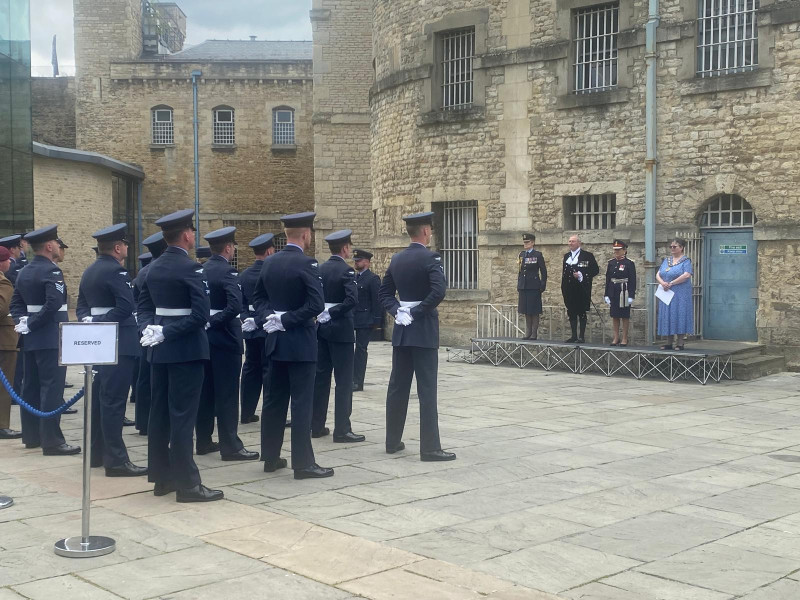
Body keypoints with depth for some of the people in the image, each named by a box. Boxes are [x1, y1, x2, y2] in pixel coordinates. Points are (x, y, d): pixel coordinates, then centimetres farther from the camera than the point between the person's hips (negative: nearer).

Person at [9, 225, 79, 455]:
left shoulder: (24, 272, 14)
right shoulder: (51, 270, -15)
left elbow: (16, 302, 13)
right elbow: (54, 303, -27)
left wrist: (23, 321, -1)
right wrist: (31, 324, -18)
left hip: (32, 339, 9)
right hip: (51, 338, -9)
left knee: (32, 387, 13)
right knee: (52, 388, -7)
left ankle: (31, 435, 21)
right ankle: (52, 441, -7)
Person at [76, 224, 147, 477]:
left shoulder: (89, 272, 14)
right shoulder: (116, 271, -15)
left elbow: (82, 305, 14)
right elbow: (126, 307, -24)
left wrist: (90, 323, -1)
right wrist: (103, 324, -14)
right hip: (117, 342, -10)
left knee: (99, 396, 15)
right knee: (114, 399, -9)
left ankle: (96, 451, 23)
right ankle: (116, 460, -8)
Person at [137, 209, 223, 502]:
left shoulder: (153, 267, 10)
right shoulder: (190, 267, -14)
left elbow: (143, 305, 12)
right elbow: (200, 314, -22)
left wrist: (150, 329, -3)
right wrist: (166, 333, -17)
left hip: (159, 349, 8)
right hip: (185, 349, -8)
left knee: (159, 413, 11)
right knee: (182, 415, -5)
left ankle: (161, 477, 19)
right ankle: (187, 483, -1)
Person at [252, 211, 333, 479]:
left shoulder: (269, 262, 7)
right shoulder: (307, 263, -16)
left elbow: (258, 296, 13)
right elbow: (317, 304, -23)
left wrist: (268, 317, 0)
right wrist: (286, 320, -16)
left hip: (276, 340, 7)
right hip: (300, 342, -7)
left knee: (274, 399, 13)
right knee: (301, 403, -3)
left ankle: (271, 457, 20)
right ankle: (303, 463, 0)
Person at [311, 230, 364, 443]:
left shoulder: (320, 269, 7)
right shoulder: (346, 270, -13)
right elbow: (352, 299, -25)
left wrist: (322, 313, 8)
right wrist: (333, 313, -14)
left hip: (322, 328, 7)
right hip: (341, 329, -7)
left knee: (321, 377, 12)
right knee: (344, 381, -3)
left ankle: (317, 426, 18)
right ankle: (342, 430, -2)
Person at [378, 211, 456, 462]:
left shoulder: (396, 259, 9)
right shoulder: (430, 258, -12)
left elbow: (384, 292, 13)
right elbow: (438, 291, -25)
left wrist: (397, 311, 2)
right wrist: (418, 312, -14)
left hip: (402, 331, 7)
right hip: (424, 331, -7)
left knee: (397, 387, 12)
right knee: (427, 390, -5)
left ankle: (393, 441, 20)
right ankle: (430, 448, -3)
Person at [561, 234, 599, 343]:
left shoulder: (587, 255, -3)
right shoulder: (566, 256, 15)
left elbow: (596, 270, -6)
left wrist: (581, 275, -17)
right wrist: (563, 288, 12)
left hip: (581, 289, -5)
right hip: (569, 289, 6)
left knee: (582, 312, -1)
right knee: (571, 312, 7)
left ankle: (582, 336, 4)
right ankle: (574, 335, 14)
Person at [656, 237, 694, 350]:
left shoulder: (686, 261, -3)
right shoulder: (666, 260, 16)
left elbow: (687, 275, -18)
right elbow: (658, 275, 11)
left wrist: (671, 283, -17)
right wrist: (662, 283, -11)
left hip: (680, 295, -6)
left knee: (679, 316, -6)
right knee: (667, 318, 5)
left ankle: (680, 343, -2)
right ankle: (669, 343, 10)